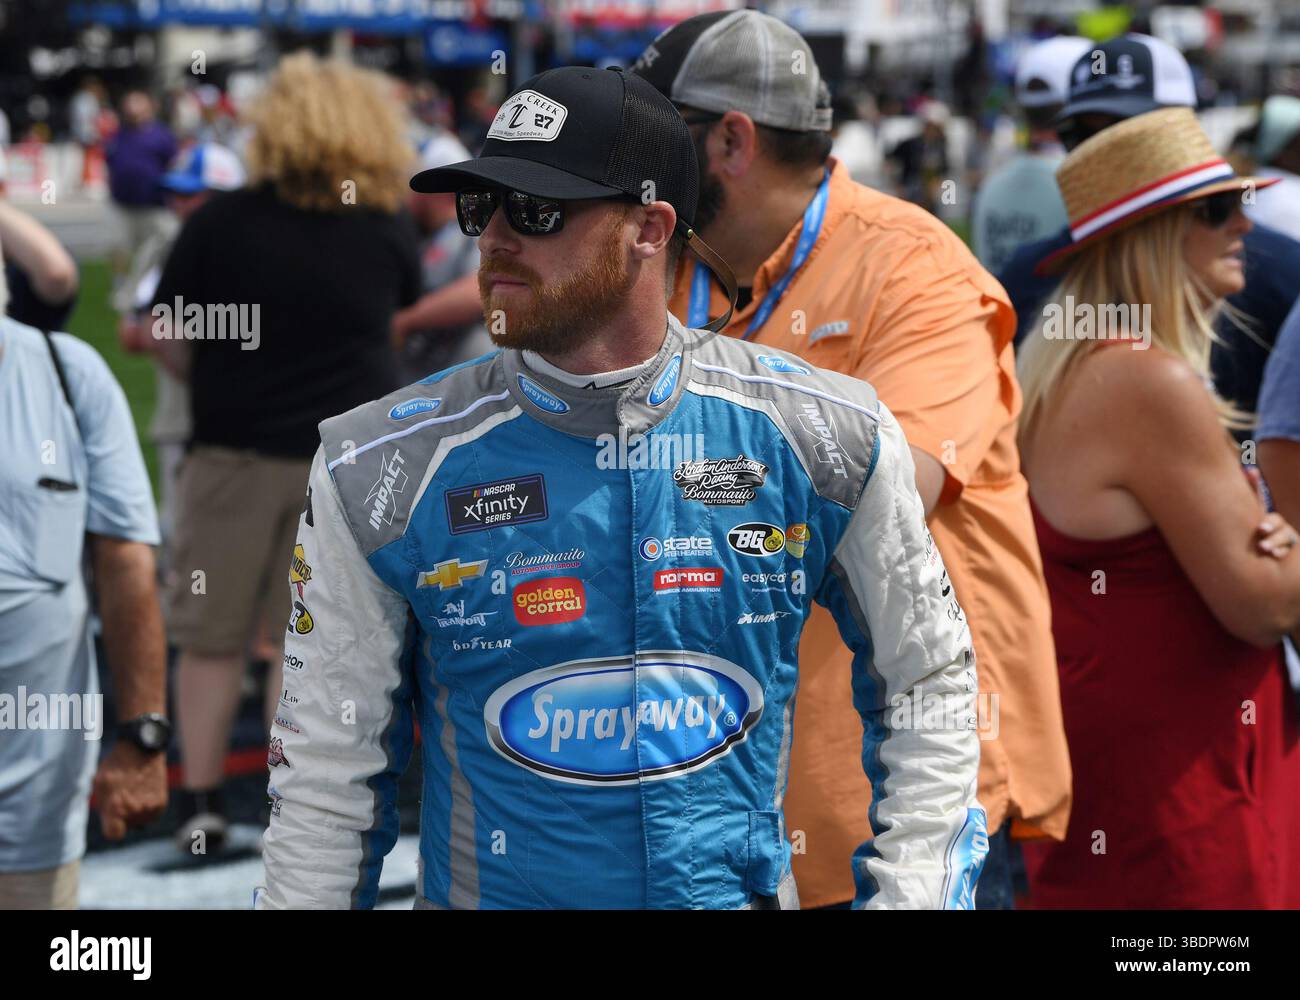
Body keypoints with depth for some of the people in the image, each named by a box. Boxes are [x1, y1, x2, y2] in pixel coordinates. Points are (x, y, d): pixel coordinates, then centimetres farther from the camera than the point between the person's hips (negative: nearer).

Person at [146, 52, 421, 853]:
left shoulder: (220, 223, -8)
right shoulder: (388, 234, -2)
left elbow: (166, 338, -3)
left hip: (234, 455, -1)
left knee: (213, 637, 10)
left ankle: (203, 804, 13)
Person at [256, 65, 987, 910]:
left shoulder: (826, 438, -6)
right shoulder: (385, 473, -9)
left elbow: (929, 684, 5)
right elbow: (326, 778, -2)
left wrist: (906, 893, -3)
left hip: (744, 886, 1)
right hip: (489, 891, 0)